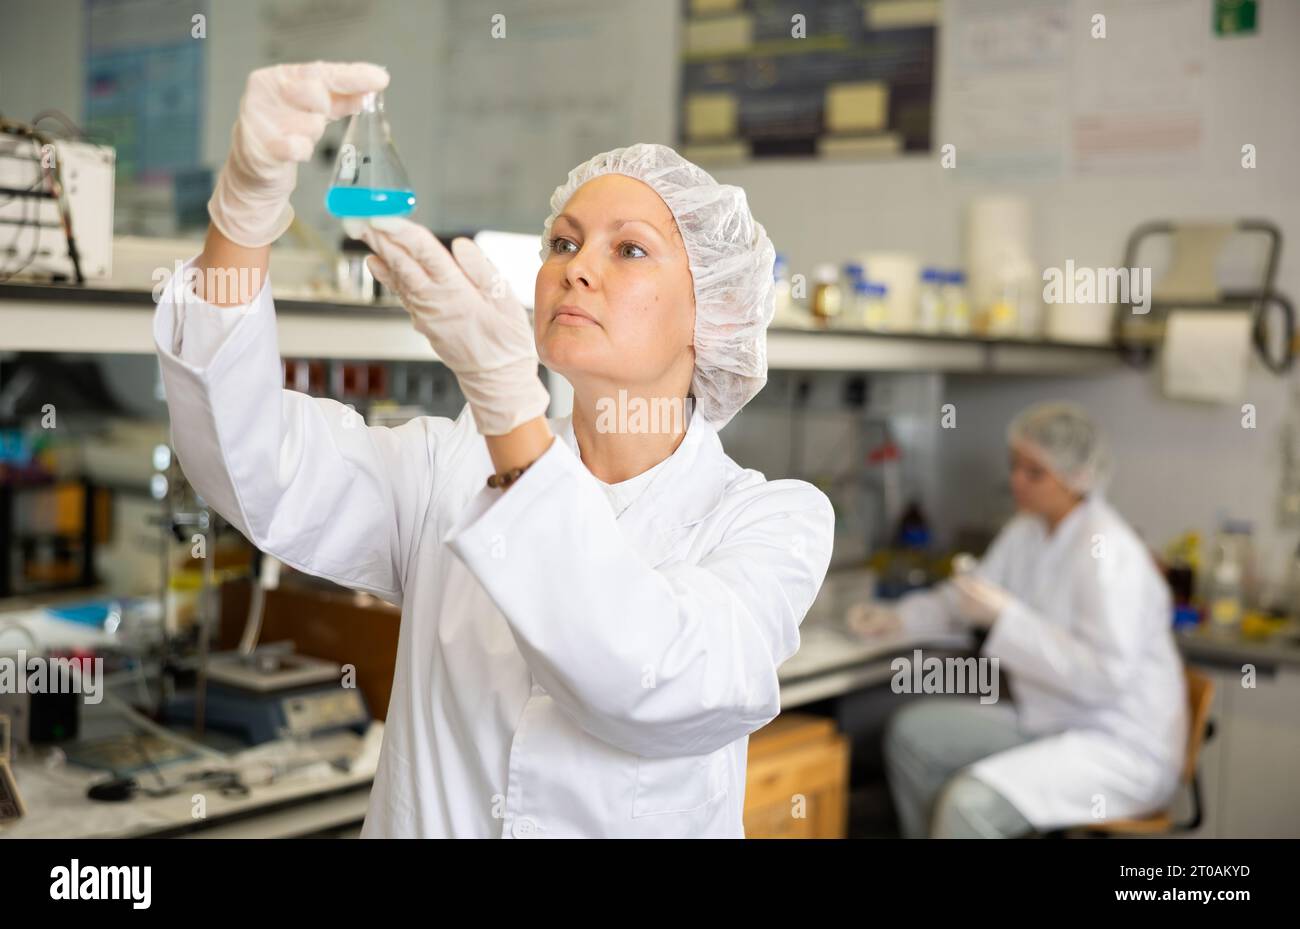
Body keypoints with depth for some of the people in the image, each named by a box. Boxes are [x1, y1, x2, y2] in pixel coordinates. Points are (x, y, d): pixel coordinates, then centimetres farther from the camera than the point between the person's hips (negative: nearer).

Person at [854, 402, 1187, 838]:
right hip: (1051, 723, 10)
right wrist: (900, 618, 1)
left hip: (1126, 748, -9)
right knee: (912, 732, 10)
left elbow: (1105, 675, -27)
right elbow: (965, 593, 20)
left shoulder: (1107, 552, -22)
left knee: (970, 800, -29)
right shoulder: (1029, 531, 5)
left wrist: (1003, 615, -29)